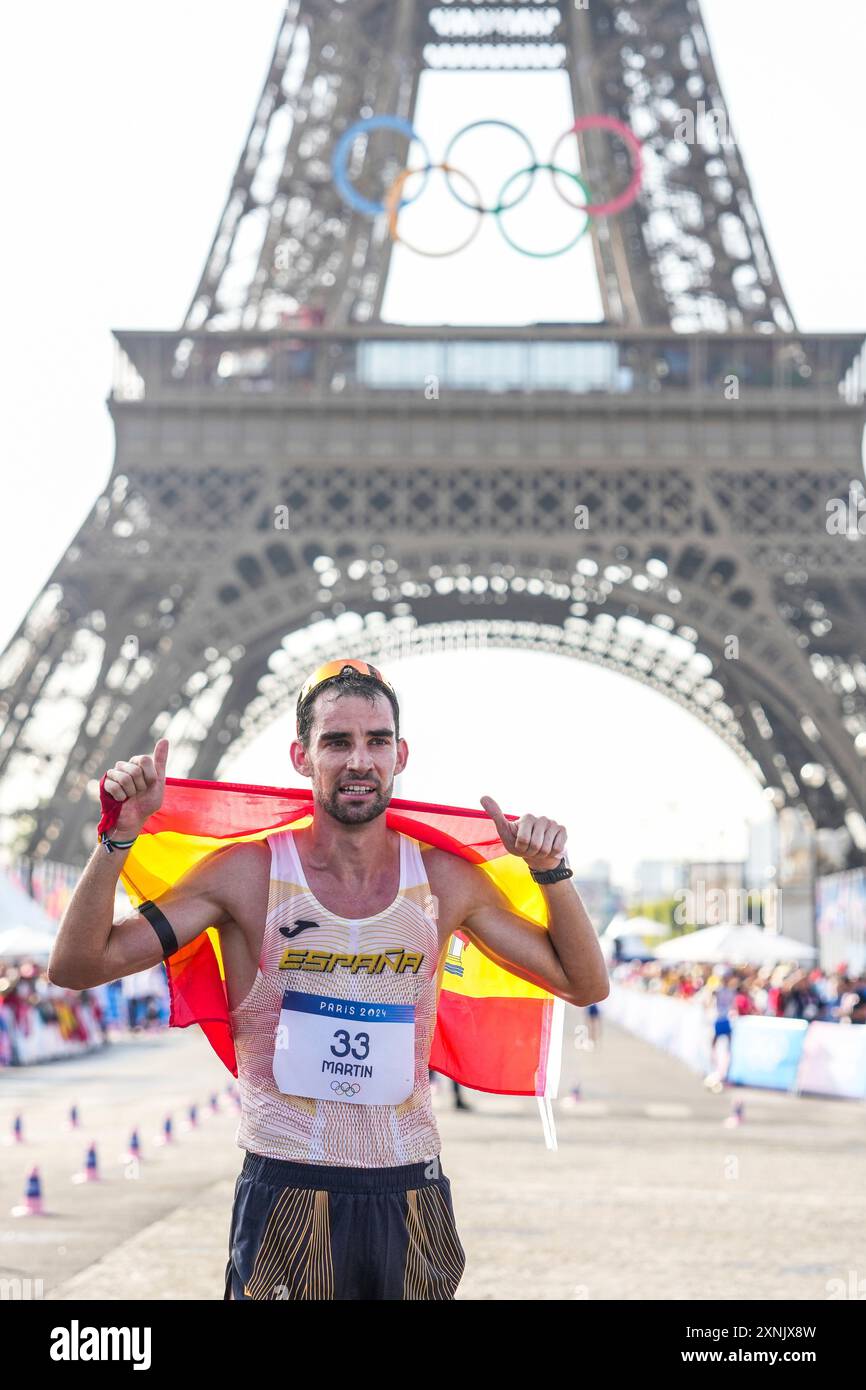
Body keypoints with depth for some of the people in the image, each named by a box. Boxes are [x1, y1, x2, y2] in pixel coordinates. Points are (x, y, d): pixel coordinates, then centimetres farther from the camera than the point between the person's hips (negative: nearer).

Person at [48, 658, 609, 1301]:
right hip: (287, 1196, -2)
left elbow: (585, 984, 9)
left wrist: (550, 870, -4)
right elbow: (78, 965, -7)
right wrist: (120, 838, -18)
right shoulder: (249, 874, -5)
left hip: (414, 1196, 3)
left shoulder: (446, 880, 2)